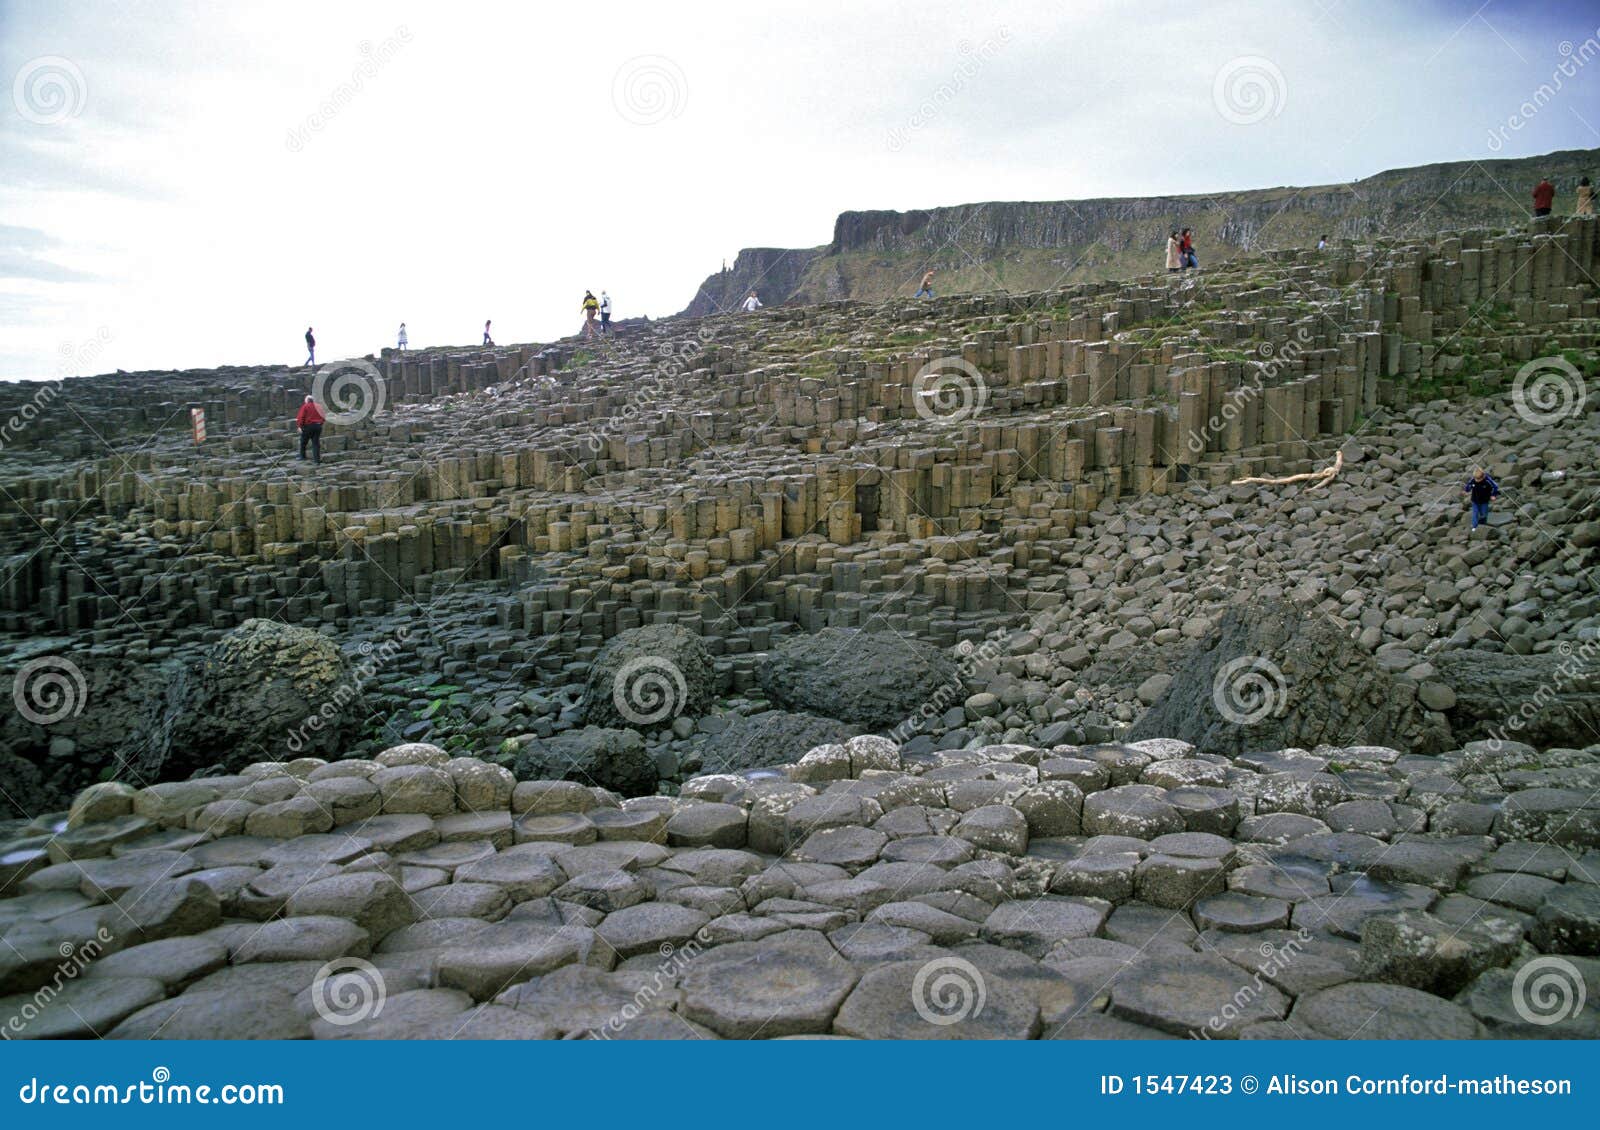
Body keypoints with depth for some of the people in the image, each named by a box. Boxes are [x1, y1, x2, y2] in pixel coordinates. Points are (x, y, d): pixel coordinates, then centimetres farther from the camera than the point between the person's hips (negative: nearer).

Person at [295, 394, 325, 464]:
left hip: (308, 426, -4)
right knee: (316, 443, 4)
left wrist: (299, 426, -14)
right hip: (318, 426, 4)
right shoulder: (318, 407, 10)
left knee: (303, 442, 14)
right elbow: (323, 418, 11)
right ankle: (317, 458, -4)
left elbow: (301, 417, -14)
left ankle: (302, 456, 23)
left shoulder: (305, 406, -5)